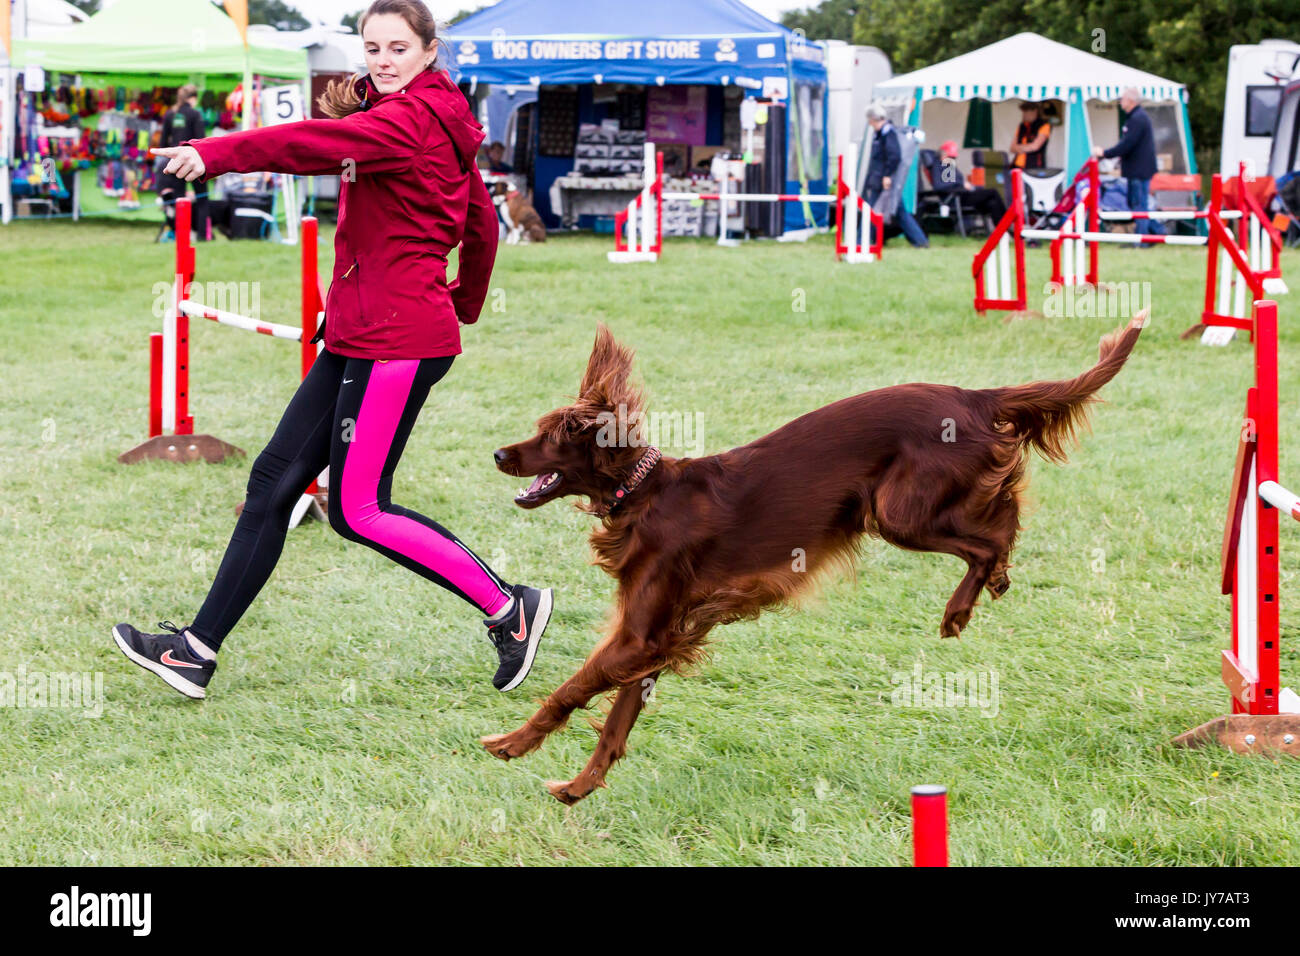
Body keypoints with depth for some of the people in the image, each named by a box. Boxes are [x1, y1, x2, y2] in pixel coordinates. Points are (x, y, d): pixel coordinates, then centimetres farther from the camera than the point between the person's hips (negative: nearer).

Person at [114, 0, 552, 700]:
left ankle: (507, 607, 5)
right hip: (357, 337, 10)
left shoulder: (415, 116, -13)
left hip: (397, 340, -10)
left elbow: (329, 142, -31)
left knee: (356, 510, -7)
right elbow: (481, 226, 26)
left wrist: (219, 153, -39)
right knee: (276, 479, 5)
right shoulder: (438, 121, 17)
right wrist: (464, 304, 42)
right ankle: (200, 648, 7)